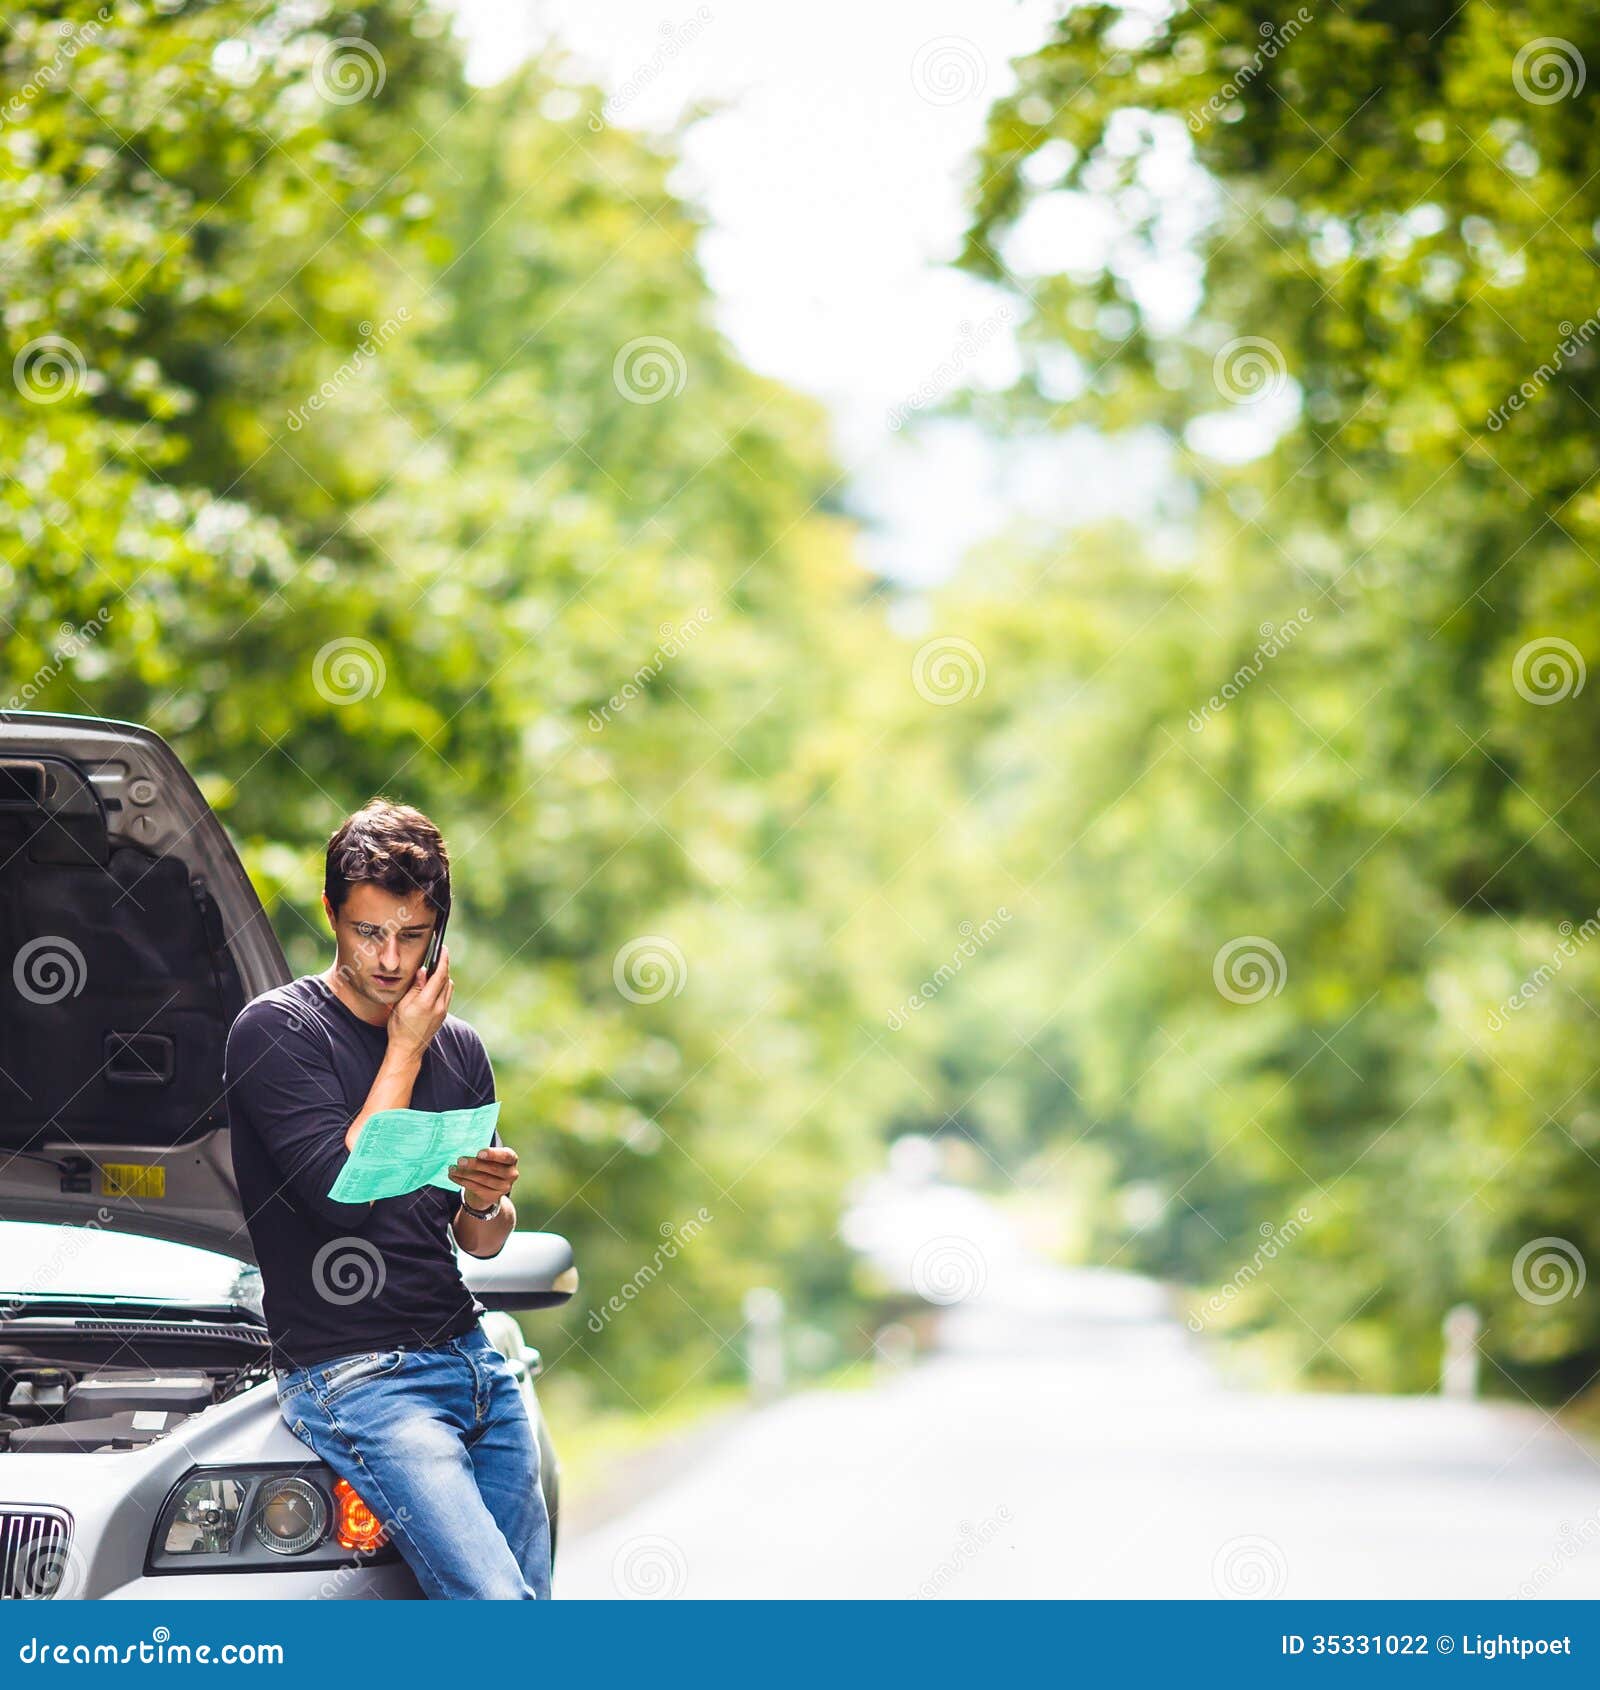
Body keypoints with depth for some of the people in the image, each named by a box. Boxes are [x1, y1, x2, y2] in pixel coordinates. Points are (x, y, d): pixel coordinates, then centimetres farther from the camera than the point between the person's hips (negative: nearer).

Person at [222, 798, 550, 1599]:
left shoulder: (458, 1048, 15)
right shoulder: (276, 1030, -5)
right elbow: (343, 1195, -16)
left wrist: (486, 1204, -5)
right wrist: (405, 1050, -8)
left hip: (471, 1355, 7)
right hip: (353, 1376, -7)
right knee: (497, 1612, -21)